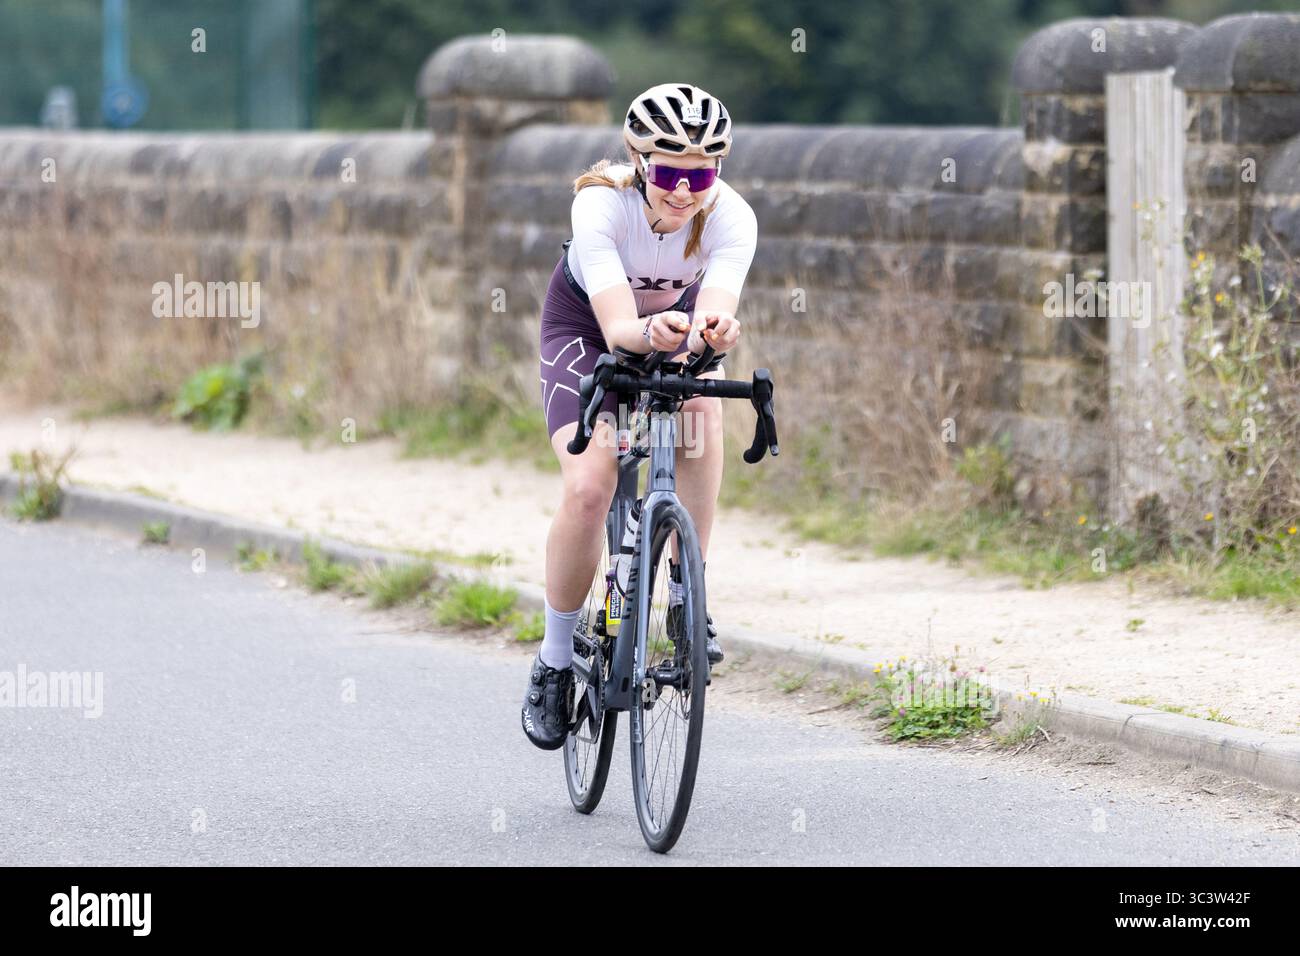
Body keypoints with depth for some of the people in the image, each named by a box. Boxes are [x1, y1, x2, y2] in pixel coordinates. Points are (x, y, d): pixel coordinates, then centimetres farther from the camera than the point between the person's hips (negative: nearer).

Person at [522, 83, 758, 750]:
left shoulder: (731, 217, -29)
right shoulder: (601, 205, -34)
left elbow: (716, 308, -45)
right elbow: (617, 324, -45)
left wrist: (712, 330, -68)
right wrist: (651, 332, -66)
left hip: (675, 328, 2)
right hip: (586, 328, -2)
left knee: (702, 412, -32)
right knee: (590, 486, -21)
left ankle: (686, 597, -16)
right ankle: (554, 663, -2)